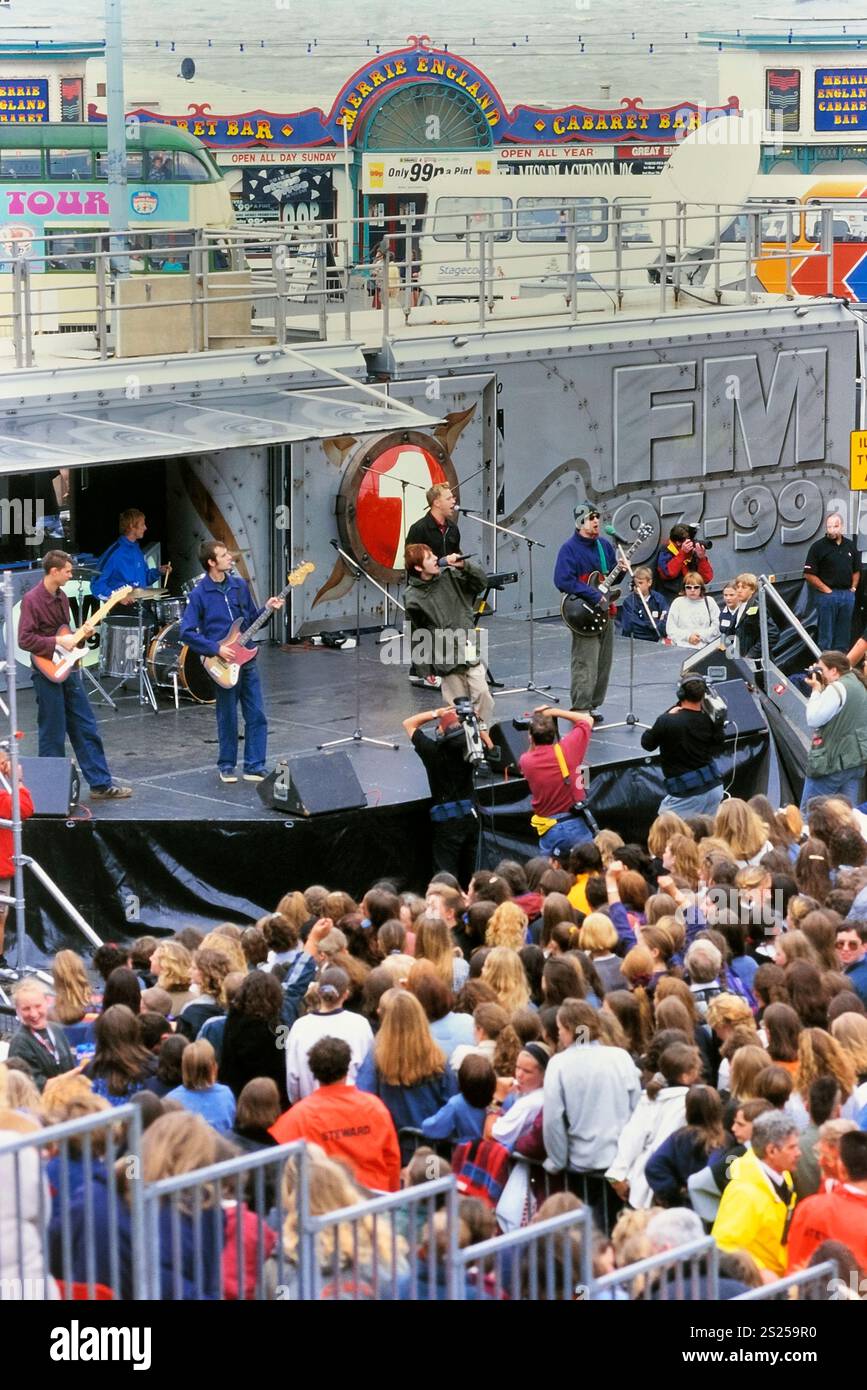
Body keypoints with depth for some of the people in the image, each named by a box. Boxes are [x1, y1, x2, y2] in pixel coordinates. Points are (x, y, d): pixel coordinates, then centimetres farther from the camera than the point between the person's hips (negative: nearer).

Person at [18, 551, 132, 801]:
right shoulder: (32, 599, -14)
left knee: (86, 729, 7)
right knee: (53, 735, -1)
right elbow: (25, 639, -19)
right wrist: (59, 642, -20)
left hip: (67, 668, 8)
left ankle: (101, 784, 10)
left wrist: (80, 634, 3)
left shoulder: (61, 597, 11)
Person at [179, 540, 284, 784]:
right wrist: (216, 649, -16)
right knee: (227, 718, 5)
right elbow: (187, 632, -11)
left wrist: (267, 609, -3)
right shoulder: (199, 594, -10)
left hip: (246, 659, 4)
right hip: (222, 664, -4)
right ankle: (227, 766, 20)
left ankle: (255, 767, 9)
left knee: (257, 715, 2)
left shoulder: (240, 585, 5)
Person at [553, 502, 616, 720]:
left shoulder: (604, 546, 12)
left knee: (603, 662, 10)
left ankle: (593, 705, 20)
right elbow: (563, 580, -21)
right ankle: (581, 708, -7)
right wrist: (594, 596, -22)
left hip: (604, 611, 8)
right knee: (585, 663, -11)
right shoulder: (570, 548, -10)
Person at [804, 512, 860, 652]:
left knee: (843, 635, 9)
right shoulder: (818, 546, -5)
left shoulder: (850, 545, 10)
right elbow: (809, 575, -9)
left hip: (847, 594, 5)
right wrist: (826, 590, -10)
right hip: (827, 595, -5)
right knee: (826, 635, -2)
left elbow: (856, 570, 19)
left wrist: (853, 588, 6)